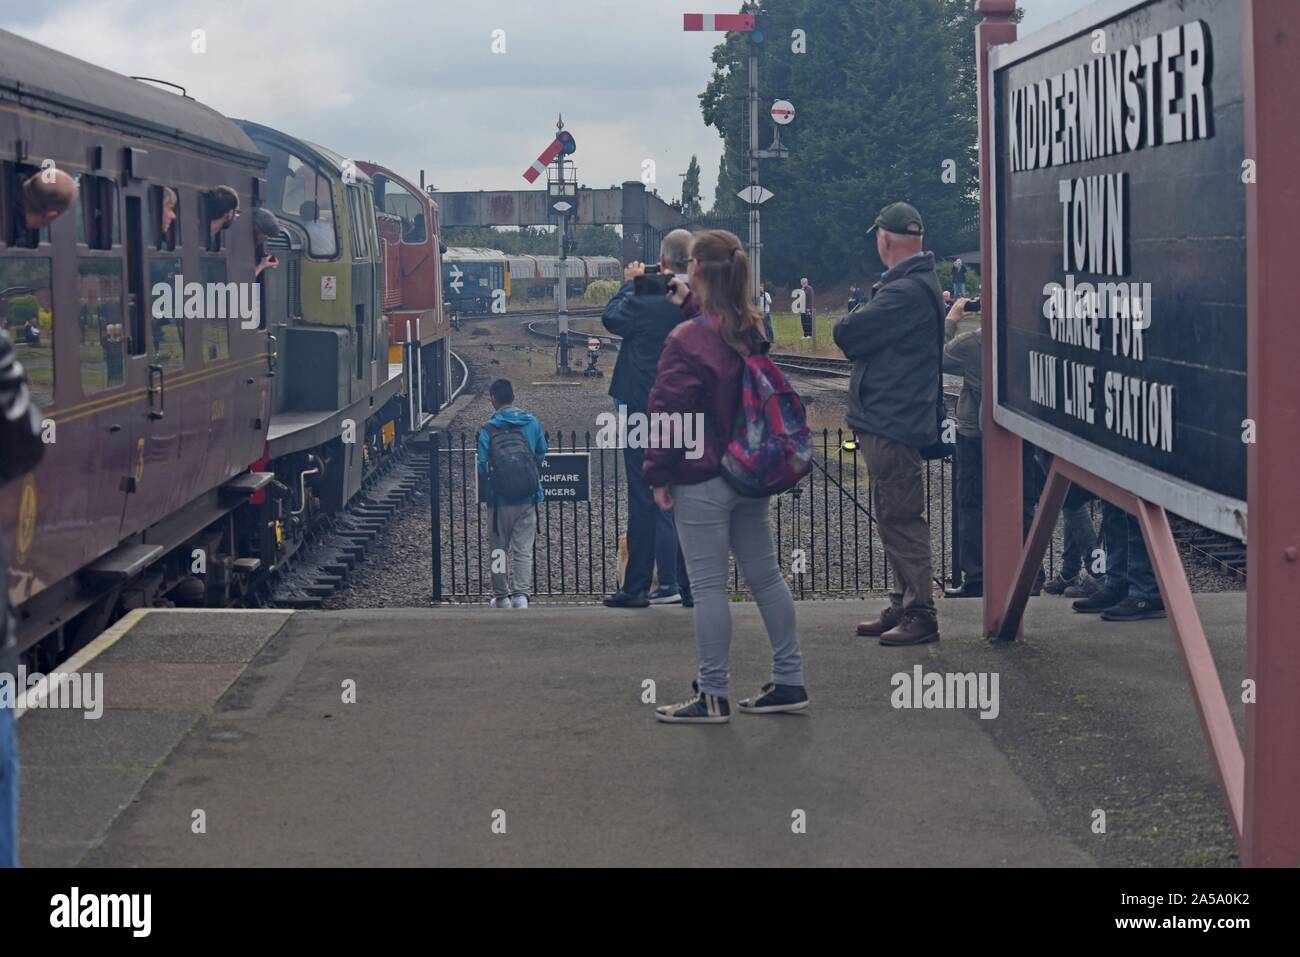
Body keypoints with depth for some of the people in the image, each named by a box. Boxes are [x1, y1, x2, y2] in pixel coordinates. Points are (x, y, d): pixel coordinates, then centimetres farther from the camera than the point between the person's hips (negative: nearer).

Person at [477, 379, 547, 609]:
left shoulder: (487, 430, -6)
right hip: (528, 497, 2)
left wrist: (486, 490, 12)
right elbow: (542, 455, 11)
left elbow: (482, 466, -6)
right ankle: (520, 594, -5)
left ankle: (501, 596, 17)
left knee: (499, 548, 11)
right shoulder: (531, 423, 3)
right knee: (523, 549, 4)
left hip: (501, 498, -2)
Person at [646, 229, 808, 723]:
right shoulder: (754, 328, 2)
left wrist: (658, 475, -7)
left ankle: (713, 695, 5)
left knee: (709, 586, -1)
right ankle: (789, 682, 19)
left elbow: (669, 413, -15)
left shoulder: (687, 340, -18)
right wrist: (692, 302, 27)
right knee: (766, 576, 14)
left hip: (702, 482, -7)